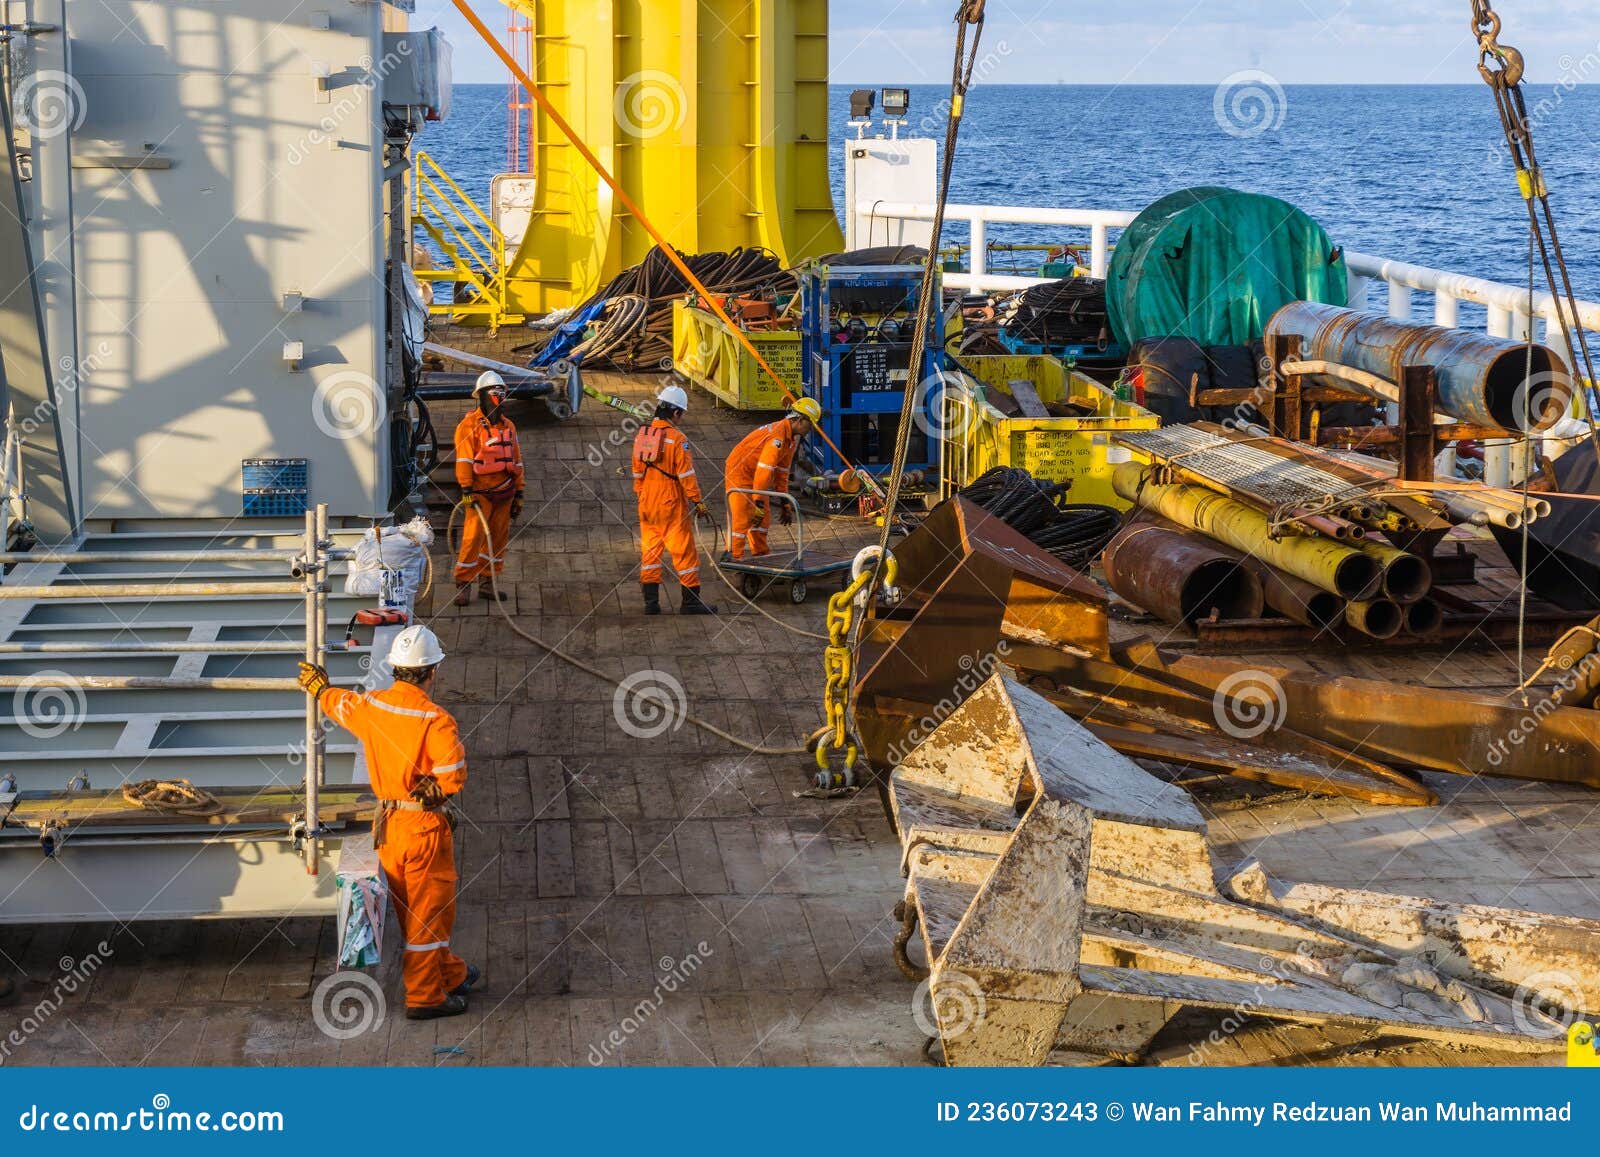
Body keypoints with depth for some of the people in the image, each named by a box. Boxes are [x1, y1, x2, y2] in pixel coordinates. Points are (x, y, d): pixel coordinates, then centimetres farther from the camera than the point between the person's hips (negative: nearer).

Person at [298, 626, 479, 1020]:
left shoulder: (371, 705, -3)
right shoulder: (436, 720, -23)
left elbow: (340, 704, 20)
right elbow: (454, 777, -25)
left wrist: (319, 687, 43)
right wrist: (431, 787, -1)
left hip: (387, 821, 7)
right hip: (424, 825, -7)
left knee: (412, 908, 19)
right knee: (427, 911, 4)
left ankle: (451, 975, 36)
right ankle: (424, 996, 11)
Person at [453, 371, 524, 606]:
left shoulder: (508, 426, 14)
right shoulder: (470, 424, -5)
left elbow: (516, 461, 19)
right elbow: (464, 458, -10)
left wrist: (518, 493, 16)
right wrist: (466, 490, -17)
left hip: (503, 493, 6)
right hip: (480, 493, -6)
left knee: (498, 538, 8)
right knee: (473, 537, -11)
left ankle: (487, 583, 16)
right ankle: (463, 584, -6)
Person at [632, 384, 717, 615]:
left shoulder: (641, 435, 4)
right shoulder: (677, 438, -14)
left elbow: (637, 472, 13)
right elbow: (686, 474, -15)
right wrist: (698, 502, -8)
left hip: (647, 503, 6)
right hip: (671, 504, -6)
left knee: (650, 550, 11)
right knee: (684, 550, 2)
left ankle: (651, 600, 10)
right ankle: (690, 601, 5)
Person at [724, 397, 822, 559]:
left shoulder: (792, 438, 5)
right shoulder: (778, 433, -27)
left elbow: (782, 472, 13)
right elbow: (764, 470, -30)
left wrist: (785, 503, 12)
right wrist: (759, 503, -30)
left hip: (755, 476, 10)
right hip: (739, 471, -10)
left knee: (763, 517, 8)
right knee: (742, 518, -13)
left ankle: (760, 555, 15)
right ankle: (734, 557, -11)